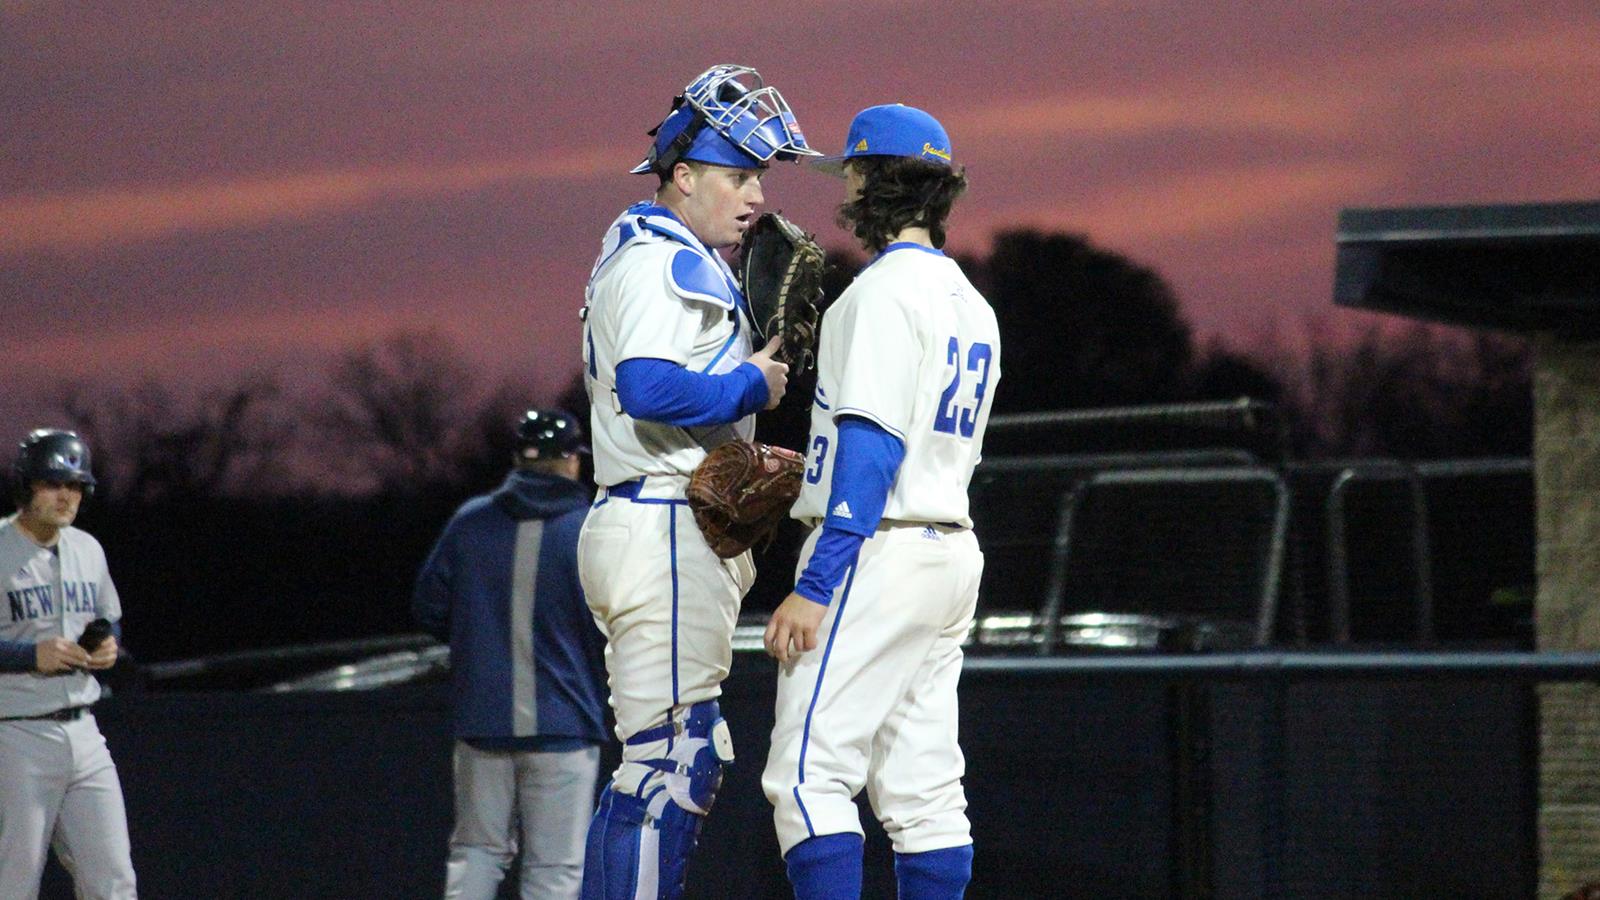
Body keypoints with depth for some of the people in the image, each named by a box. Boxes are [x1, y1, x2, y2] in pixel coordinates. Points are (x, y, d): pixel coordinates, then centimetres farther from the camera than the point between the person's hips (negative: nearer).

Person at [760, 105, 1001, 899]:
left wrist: (814, 587, -21)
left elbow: (872, 447, -18)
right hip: (950, 551, 9)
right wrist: (809, 467, 23)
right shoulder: (971, 303, 17)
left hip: (878, 554, -9)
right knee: (922, 790, 8)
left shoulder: (886, 289, -11)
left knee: (808, 775, -11)